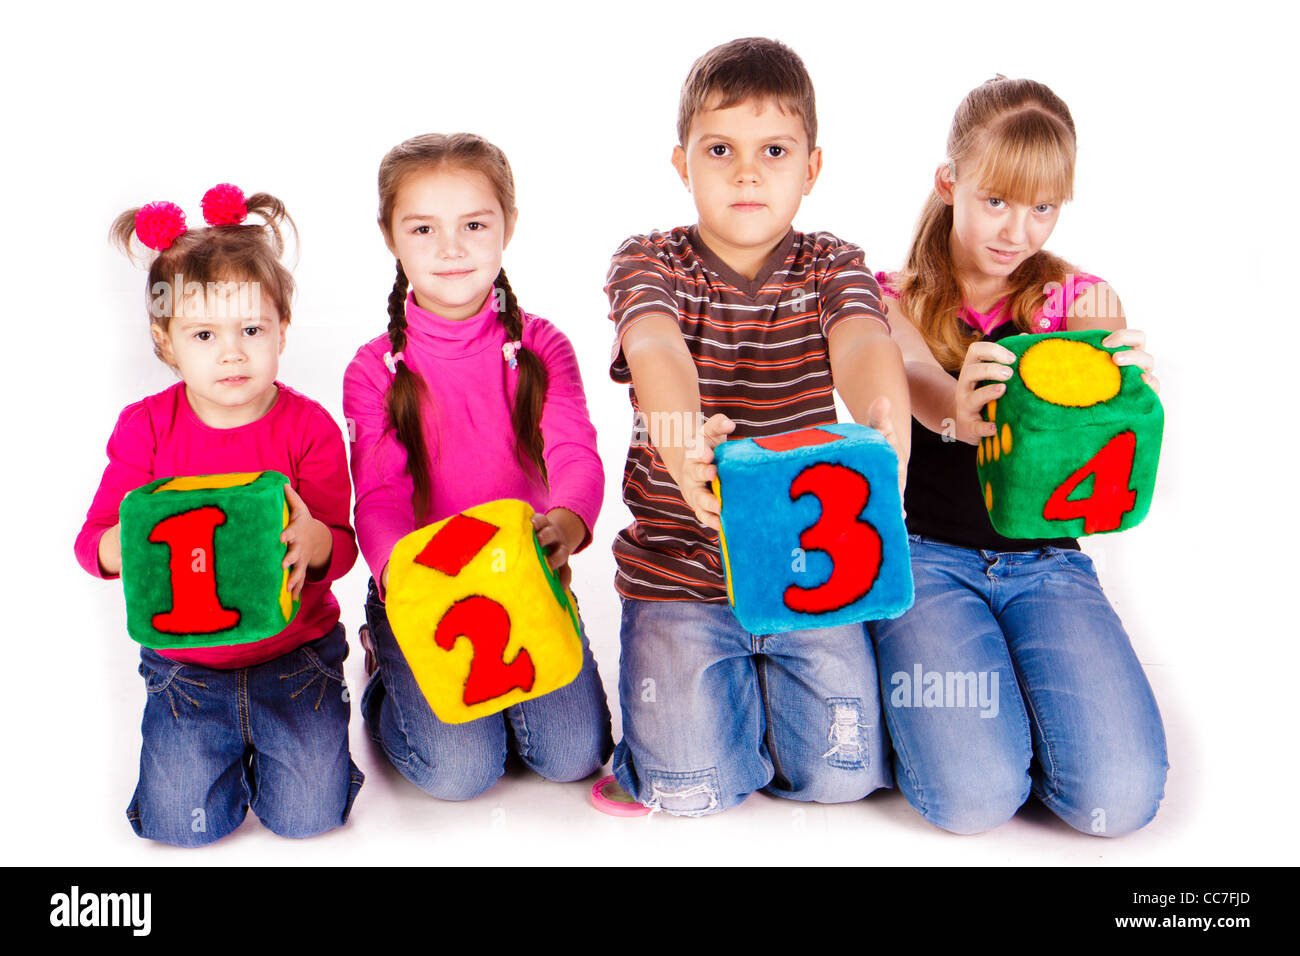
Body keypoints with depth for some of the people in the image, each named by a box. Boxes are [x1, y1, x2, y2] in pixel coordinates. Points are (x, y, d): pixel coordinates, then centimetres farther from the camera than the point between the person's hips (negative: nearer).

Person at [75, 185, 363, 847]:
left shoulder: (309, 427, -8)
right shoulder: (146, 427, -4)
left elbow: (341, 545, -9)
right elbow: (93, 540, -3)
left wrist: (312, 542, -34)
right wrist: (125, 543, -28)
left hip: (295, 654, -1)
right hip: (184, 662, 1)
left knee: (307, 814, -9)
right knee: (181, 823, -8)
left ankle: (275, 734, 22)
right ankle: (221, 737, 23)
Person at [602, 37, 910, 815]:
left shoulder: (832, 267, -1)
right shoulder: (648, 263, -5)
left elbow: (863, 344, -23)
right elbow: (655, 350, -28)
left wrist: (885, 420, -49)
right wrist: (681, 437, -52)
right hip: (676, 568, -1)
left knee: (842, 774, -2)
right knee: (689, 787, -9)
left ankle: (763, 674, 27)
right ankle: (713, 678, 23)